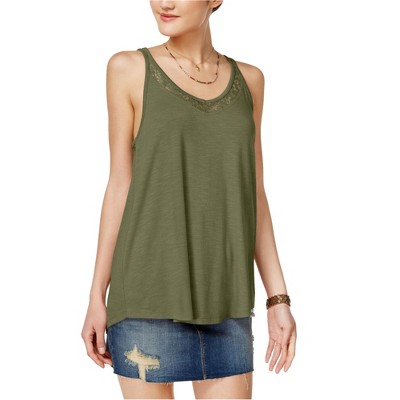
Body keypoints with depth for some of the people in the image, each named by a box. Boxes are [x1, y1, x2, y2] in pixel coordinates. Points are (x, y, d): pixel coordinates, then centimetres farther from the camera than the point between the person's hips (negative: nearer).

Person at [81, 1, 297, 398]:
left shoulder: (247, 80, 9)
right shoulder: (128, 68, 0)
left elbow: (253, 195, 9)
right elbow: (120, 185, 0)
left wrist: (278, 299, 5)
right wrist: (96, 297, -2)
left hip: (221, 299, 4)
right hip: (150, 290, -3)